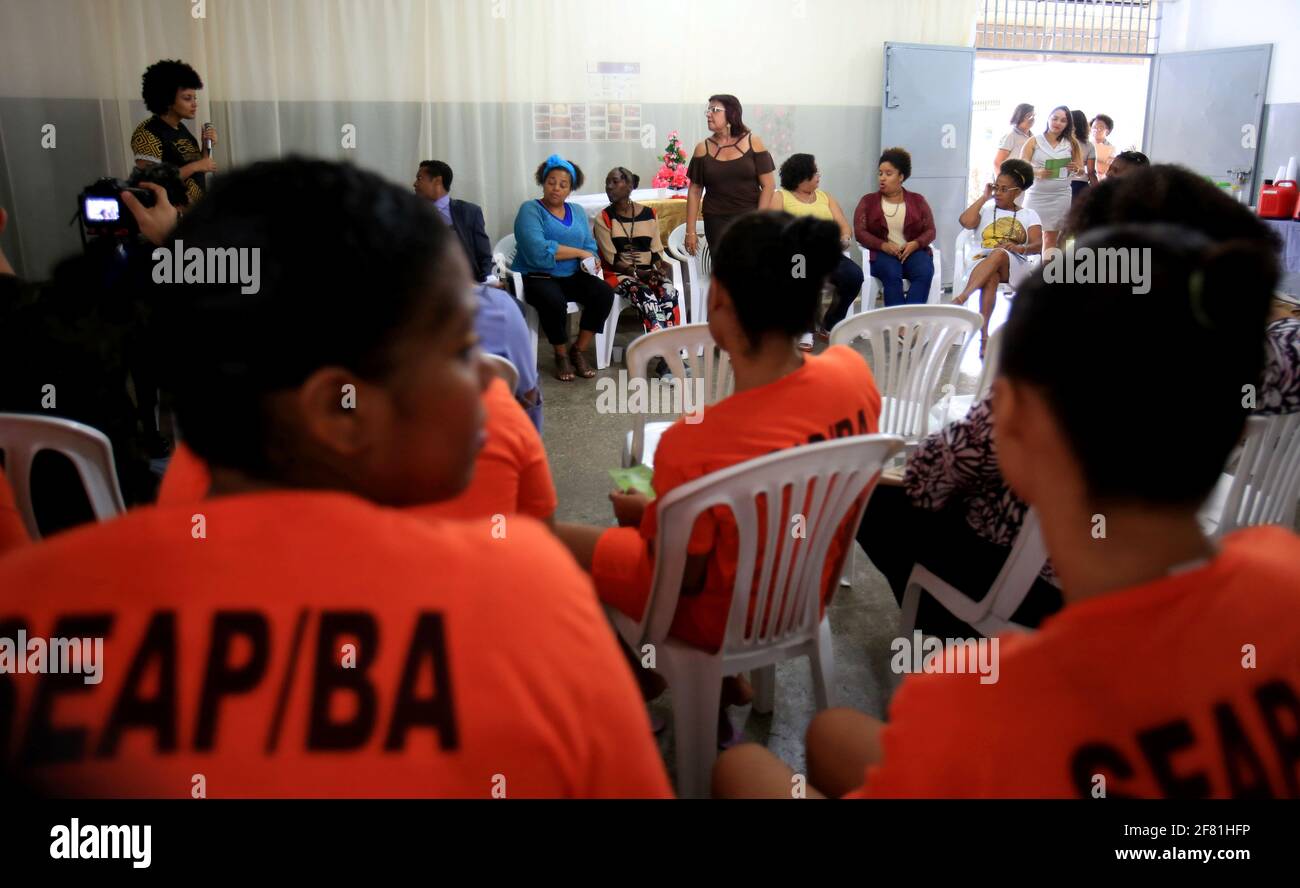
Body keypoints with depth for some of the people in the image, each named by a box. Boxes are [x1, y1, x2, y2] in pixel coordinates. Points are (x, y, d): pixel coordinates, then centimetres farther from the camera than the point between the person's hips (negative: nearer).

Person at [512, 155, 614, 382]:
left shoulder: (578, 212, 17)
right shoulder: (530, 210, -4)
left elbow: (590, 246, 9)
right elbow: (538, 250, -20)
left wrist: (592, 261, -16)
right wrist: (578, 253, -12)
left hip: (572, 277, 5)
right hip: (538, 278, -5)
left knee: (605, 292, -22)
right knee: (554, 301, -36)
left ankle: (579, 351, -5)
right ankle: (561, 355, -7)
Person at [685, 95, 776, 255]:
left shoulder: (753, 143, 1)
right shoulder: (703, 149, 6)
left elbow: (768, 185, 0)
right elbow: (695, 191, 6)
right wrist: (690, 231, 2)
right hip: (717, 222, 1)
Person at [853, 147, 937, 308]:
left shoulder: (917, 200, 14)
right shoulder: (868, 201, 12)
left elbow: (930, 230, 9)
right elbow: (860, 232, 1)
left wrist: (915, 244, -14)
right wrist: (883, 245, -16)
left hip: (913, 250, 2)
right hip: (882, 252, -1)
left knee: (925, 272, -31)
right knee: (892, 274, -35)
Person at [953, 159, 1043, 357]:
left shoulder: (1029, 215, 18)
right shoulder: (985, 211, 21)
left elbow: (1038, 246, 2)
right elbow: (965, 221, -2)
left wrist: (1019, 248, -20)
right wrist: (984, 197, 7)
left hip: (1016, 267, -1)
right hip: (984, 264, 1)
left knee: (999, 254, -37)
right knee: (991, 277, -38)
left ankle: (961, 298, -51)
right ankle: (984, 336, -51)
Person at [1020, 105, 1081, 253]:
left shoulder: (1072, 143, 8)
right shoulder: (1034, 142, 3)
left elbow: (1081, 168, 13)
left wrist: (1076, 168, -11)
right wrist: (1037, 172, -22)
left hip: (1061, 195, 2)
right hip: (1037, 194, -2)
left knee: (1052, 236, 6)